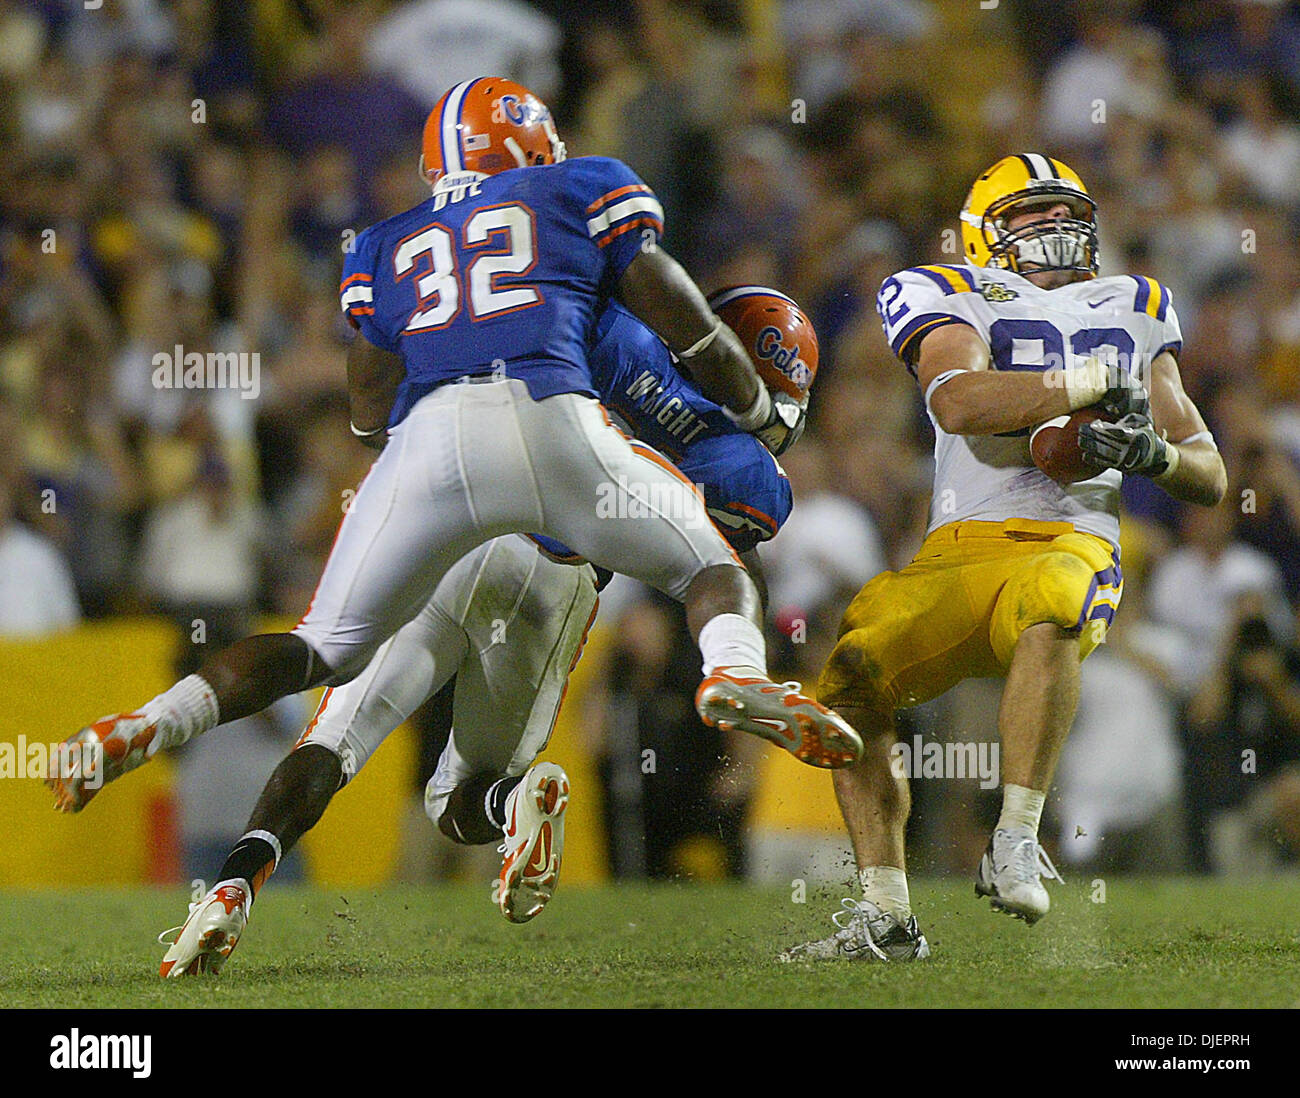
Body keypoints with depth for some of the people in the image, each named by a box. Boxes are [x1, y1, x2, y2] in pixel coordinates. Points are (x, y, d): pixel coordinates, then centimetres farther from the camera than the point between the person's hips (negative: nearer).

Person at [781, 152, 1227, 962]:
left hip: (1075, 546, -1)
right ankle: (886, 917, -5)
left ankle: (1015, 844, -33)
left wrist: (1156, 453, -2)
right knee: (853, 682, -19)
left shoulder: (1134, 317, 23)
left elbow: (1210, 477, 21)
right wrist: (1092, 385, -12)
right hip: (956, 560, 1)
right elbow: (958, 404, -12)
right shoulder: (956, 303, 12)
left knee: (1047, 613, -37)